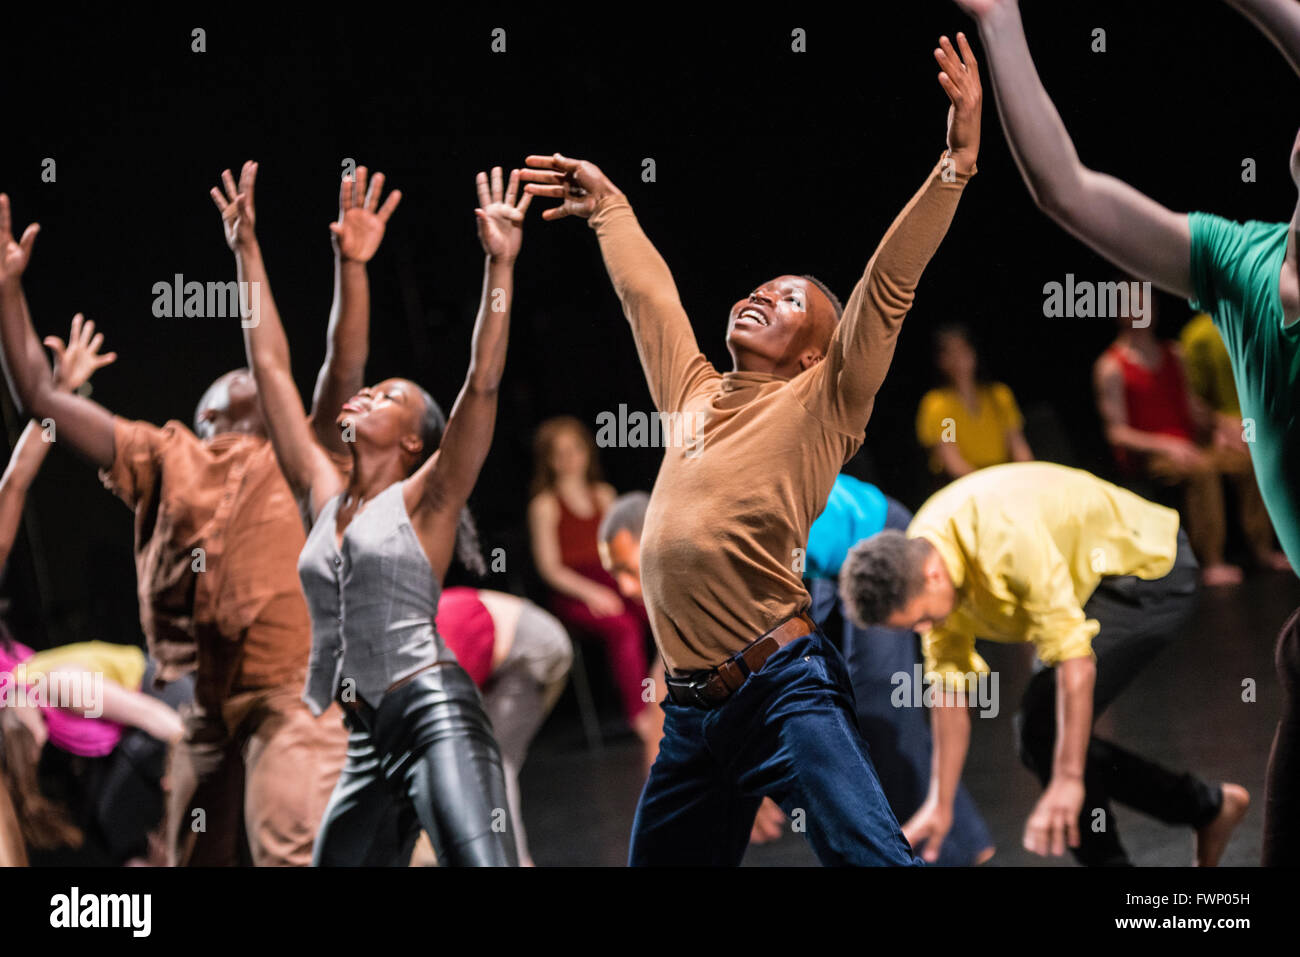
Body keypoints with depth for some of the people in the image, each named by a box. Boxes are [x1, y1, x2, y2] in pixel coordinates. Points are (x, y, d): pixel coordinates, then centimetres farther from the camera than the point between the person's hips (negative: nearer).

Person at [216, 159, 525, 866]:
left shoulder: (423, 501, 3)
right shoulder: (322, 495, 18)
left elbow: (483, 383, -8)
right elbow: (270, 367, 20)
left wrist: (500, 264, -14)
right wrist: (246, 250, 20)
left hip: (436, 717, -7)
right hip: (366, 747, 7)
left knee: (480, 864, -22)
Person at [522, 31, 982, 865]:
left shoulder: (822, 402, 5)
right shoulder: (693, 391, 19)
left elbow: (891, 283, -4)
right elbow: (647, 290, 35)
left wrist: (958, 159, -11)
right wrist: (610, 209, 47)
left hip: (784, 689, -7)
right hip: (693, 706, 7)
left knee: (871, 855, -19)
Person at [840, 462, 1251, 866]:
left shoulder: (1007, 538, -37)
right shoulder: (916, 564, -10)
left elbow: (1075, 657, -36)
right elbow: (949, 683, 1)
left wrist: (1068, 781, -35)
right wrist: (939, 805, 2)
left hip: (1151, 570, -9)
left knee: (1046, 722, -20)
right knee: (1039, 735, 6)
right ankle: (1208, 807, 18)